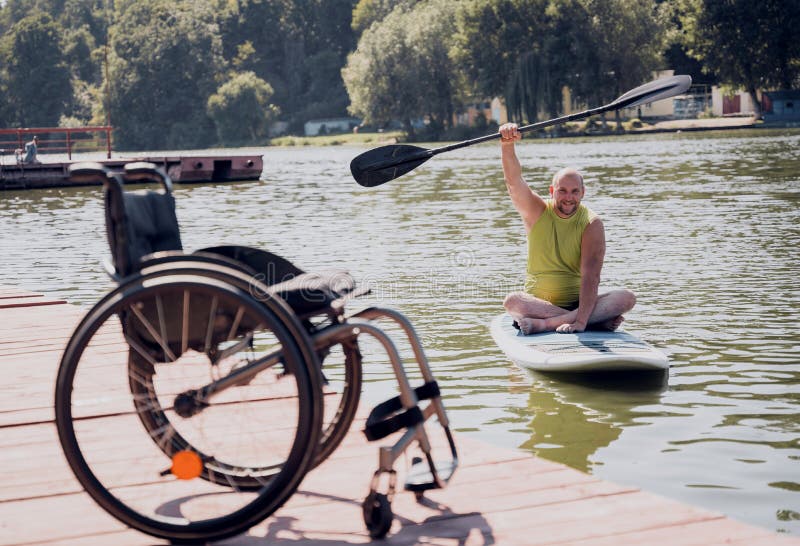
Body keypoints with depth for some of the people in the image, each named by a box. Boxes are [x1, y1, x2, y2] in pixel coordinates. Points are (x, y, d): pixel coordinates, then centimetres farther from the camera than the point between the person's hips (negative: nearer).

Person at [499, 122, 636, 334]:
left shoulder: (591, 224, -7)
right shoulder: (537, 212, 0)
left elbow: (591, 275, -19)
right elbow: (514, 182, -18)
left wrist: (581, 320, -31)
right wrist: (507, 145, -37)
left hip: (580, 302, 0)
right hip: (538, 302, 1)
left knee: (627, 298, -26)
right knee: (512, 301, -32)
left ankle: (544, 324, -35)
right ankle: (597, 321, -29)